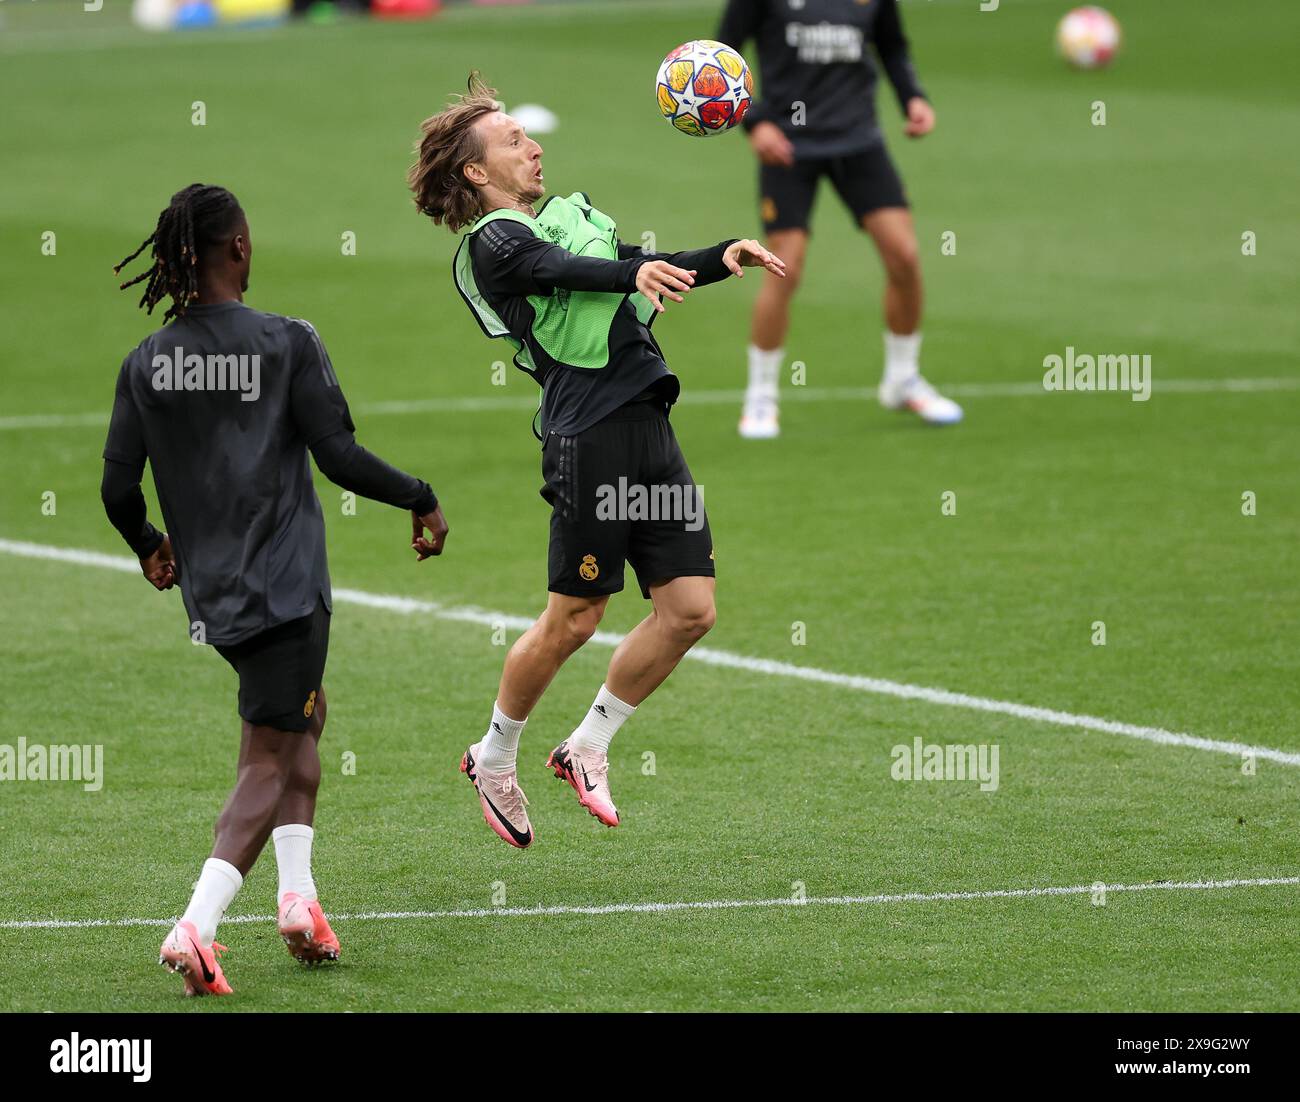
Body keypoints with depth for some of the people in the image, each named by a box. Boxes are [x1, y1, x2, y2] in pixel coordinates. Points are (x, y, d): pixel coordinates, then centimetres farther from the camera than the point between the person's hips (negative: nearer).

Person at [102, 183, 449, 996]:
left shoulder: (146, 363, 3)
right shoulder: (287, 343, -10)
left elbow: (119, 489, 4)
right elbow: (340, 457, -12)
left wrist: (150, 546, 25)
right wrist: (421, 500, 4)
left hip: (210, 592, 5)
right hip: (285, 585, -5)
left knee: (303, 717, 26)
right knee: (268, 764, -3)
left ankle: (299, 892, 15)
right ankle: (196, 927, -20)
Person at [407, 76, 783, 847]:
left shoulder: (570, 210, 24)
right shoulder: (493, 240, -2)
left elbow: (657, 273, 17)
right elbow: (561, 271, -23)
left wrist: (724, 258, -2)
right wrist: (634, 272, -41)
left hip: (649, 424, 8)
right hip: (590, 431, -8)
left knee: (690, 609, 2)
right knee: (574, 621, -2)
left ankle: (589, 747, 17)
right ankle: (495, 760, 19)